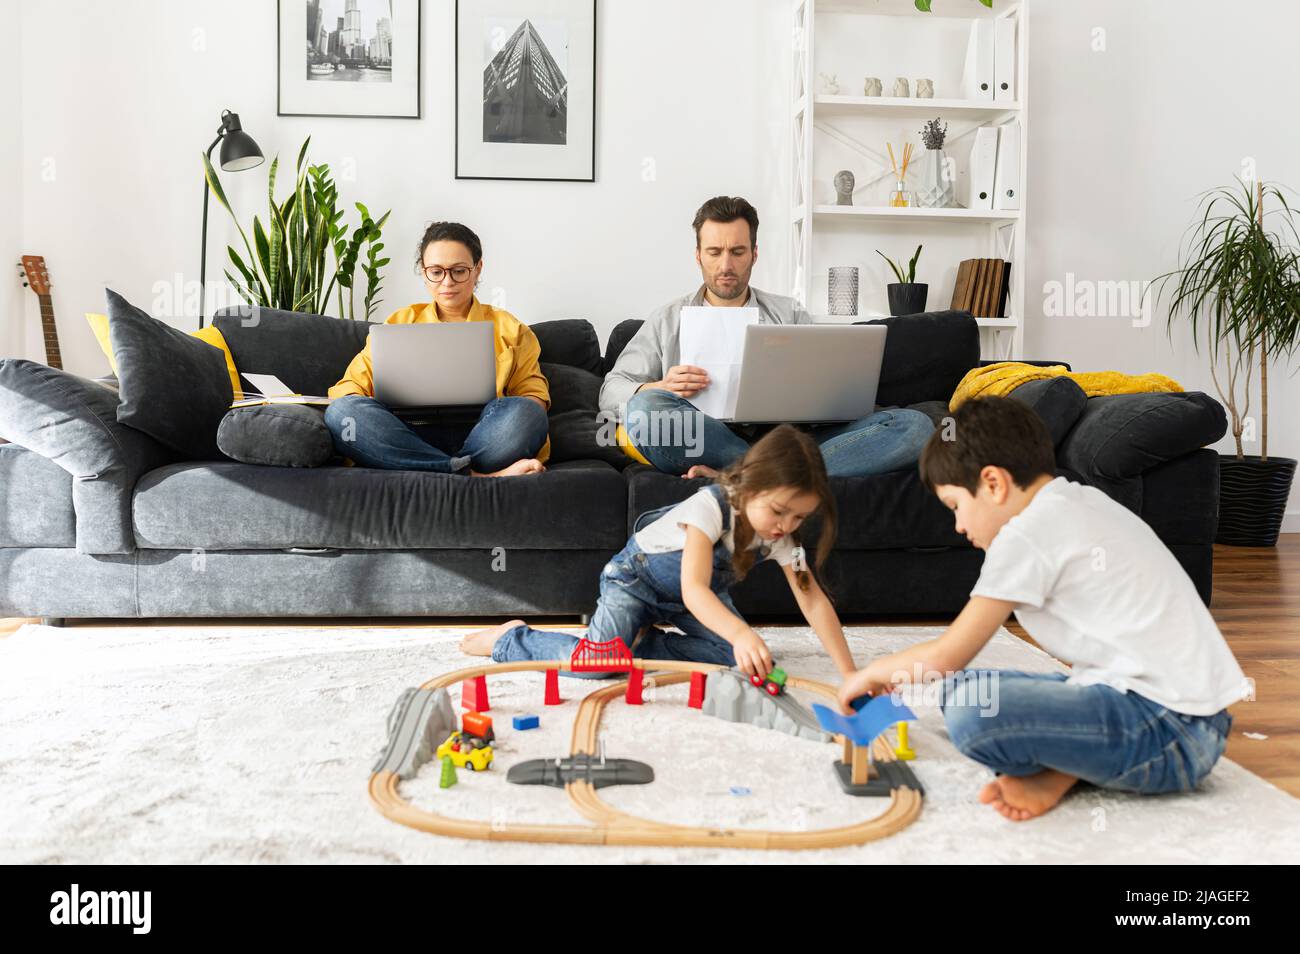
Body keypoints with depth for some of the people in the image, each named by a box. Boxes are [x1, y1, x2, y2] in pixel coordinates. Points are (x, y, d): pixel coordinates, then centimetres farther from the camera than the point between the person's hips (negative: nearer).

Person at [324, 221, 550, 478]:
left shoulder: (508, 328, 19)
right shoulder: (400, 322, 22)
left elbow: (533, 396, 11)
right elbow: (354, 383, 15)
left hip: (481, 437, -2)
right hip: (411, 438, 2)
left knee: (524, 413, -33)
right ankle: (478, 477, -34)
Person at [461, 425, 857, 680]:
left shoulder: (781, 534, -18)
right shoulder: (710, 506, -36)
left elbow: (813, 599, -19)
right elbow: (693, 590, -46)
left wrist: (849, 672, -27)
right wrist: (741, 633, -64)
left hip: (702, 591, 7)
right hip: (636, 576, -6)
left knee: (735, 656, -17)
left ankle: (643, 642, 3)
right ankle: (514, 639, 0)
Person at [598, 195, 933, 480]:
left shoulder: (789, 314, 23)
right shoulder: (668, 321, 19)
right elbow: (611, 392, 11)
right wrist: (662, 388, -11)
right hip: (706, 445, -2)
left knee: (913, 425, -22)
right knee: (646, 408, -34)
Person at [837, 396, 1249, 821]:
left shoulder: (1028, 532, -13)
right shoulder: (1084, 502, 14)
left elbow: (947, 656, -7)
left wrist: (872, 673, 11)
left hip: (1168, 735, -10)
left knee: (971, 708, -29)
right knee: (962, 686, 14)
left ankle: (1053, 772, -3)